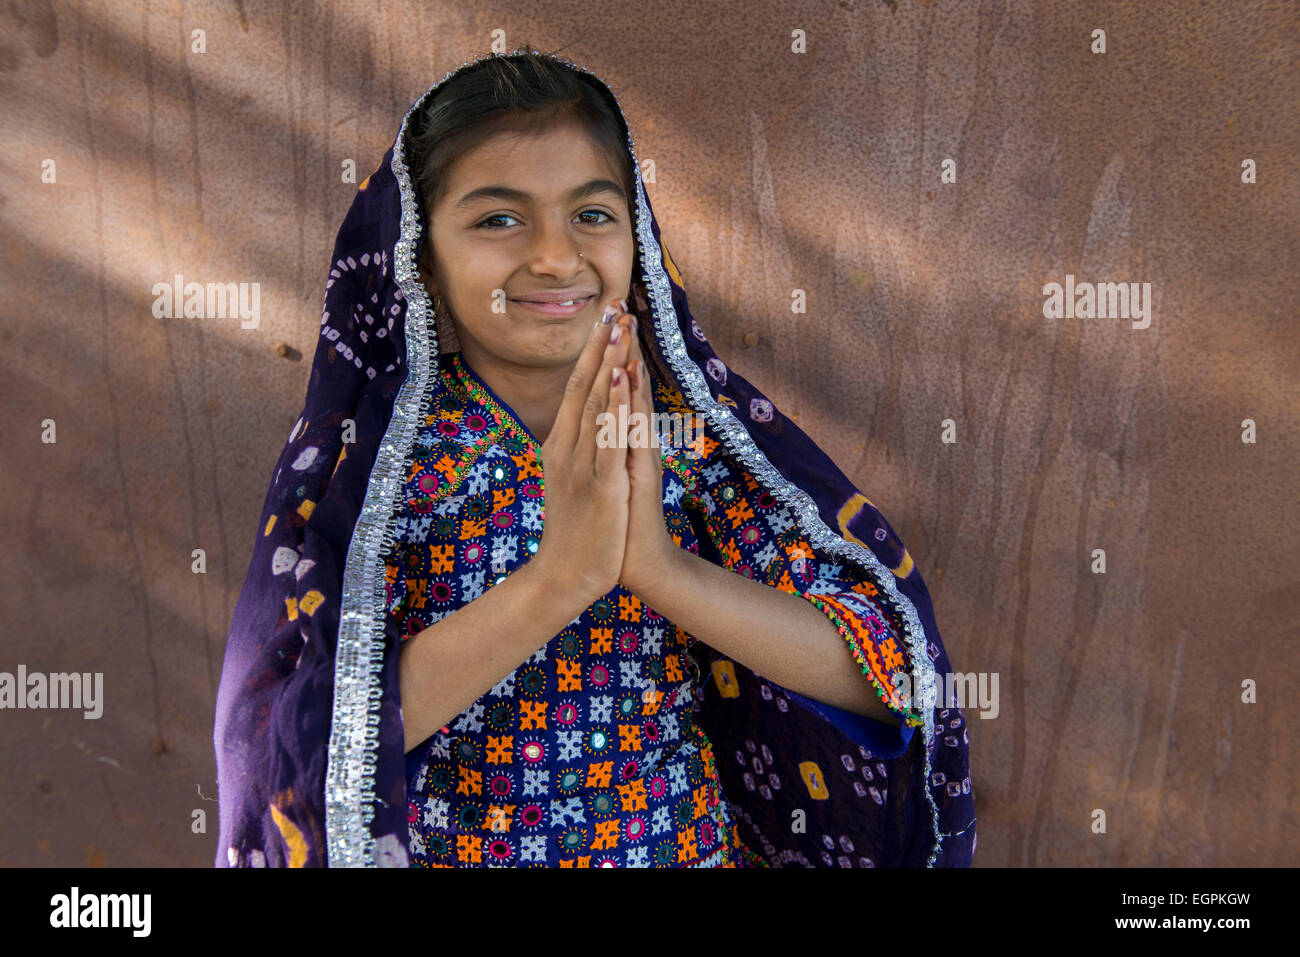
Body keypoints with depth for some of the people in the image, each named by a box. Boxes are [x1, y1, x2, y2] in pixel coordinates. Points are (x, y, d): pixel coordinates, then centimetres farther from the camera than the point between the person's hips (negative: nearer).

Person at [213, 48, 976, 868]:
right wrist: (556, 578, -34)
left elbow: (893, 674, -19)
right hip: (441, 846, -1)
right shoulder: (362, 450, -15)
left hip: (698, 840, 2)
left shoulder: (710, 425, -12)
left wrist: (665, 570, -34)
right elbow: (297, 740, -25)